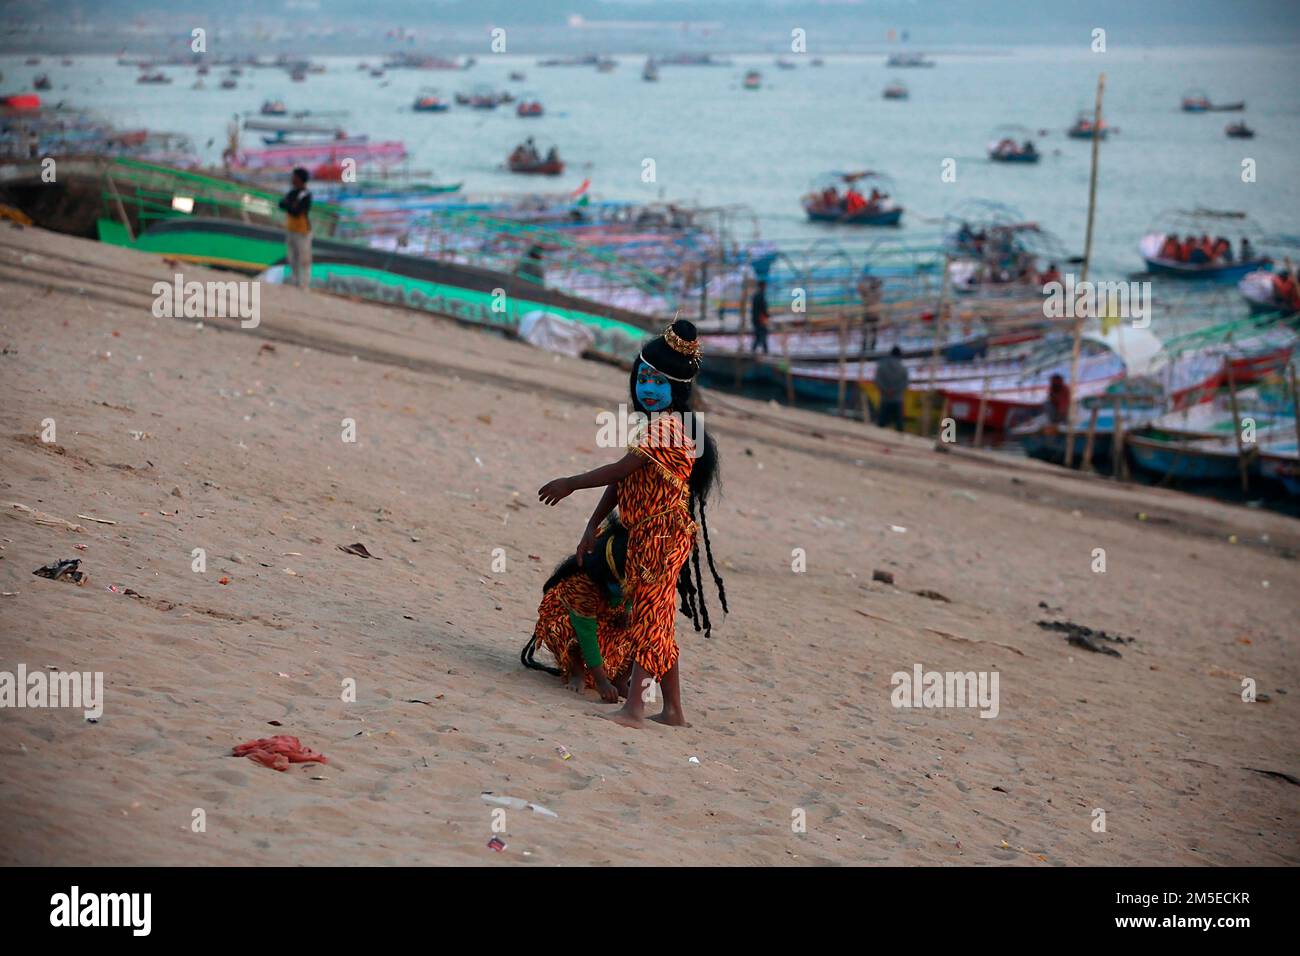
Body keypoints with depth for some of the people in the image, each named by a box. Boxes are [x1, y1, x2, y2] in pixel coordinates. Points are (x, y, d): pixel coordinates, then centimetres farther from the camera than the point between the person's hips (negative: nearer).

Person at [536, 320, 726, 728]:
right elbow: (621, 480, 17)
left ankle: (634, 706, -15)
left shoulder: (666, 425, -14)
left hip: (661, 536, -10)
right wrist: (594, 525, 14)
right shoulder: (653, 426, 18)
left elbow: (622, 469, -19)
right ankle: (673, 709, 18)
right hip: (645, 536, 10)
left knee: (648, 616, -12)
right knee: (655, 620, 12)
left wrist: (571, 484, -9)